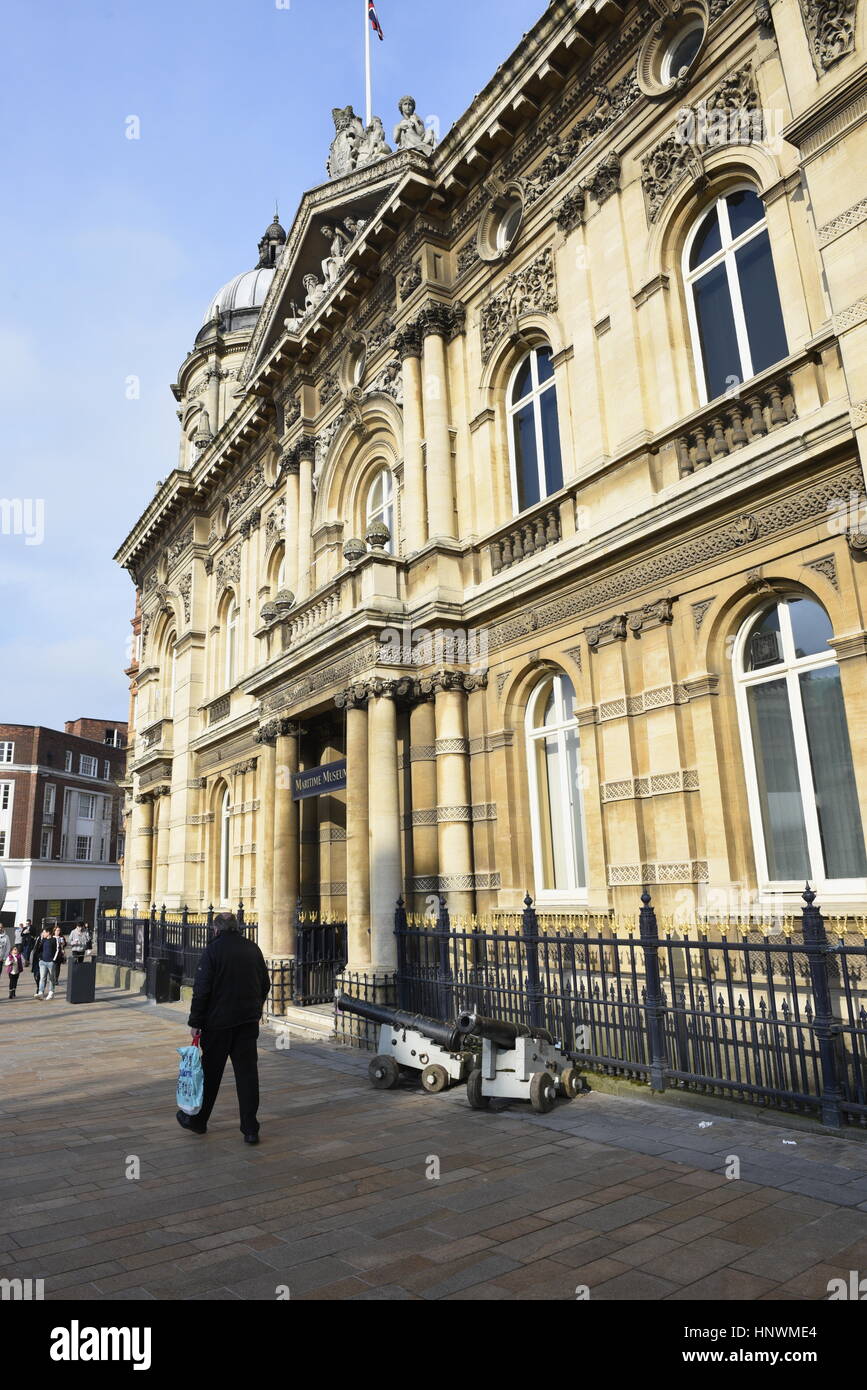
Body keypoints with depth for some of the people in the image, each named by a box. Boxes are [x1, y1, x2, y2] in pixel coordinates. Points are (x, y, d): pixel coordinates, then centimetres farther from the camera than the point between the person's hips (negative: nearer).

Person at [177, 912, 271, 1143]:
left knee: (210, 1072, 11)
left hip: (219, 1021, -4)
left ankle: (197, 1120, 28)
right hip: (248, 1020, 4)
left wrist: (196, 1022, -6)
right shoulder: (253, 949, 6)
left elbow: (201, 989, -13)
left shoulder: (213, 949, -10)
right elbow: (265, 984, 12)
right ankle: (250, 1129, 7)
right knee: (247, 1072, 6)